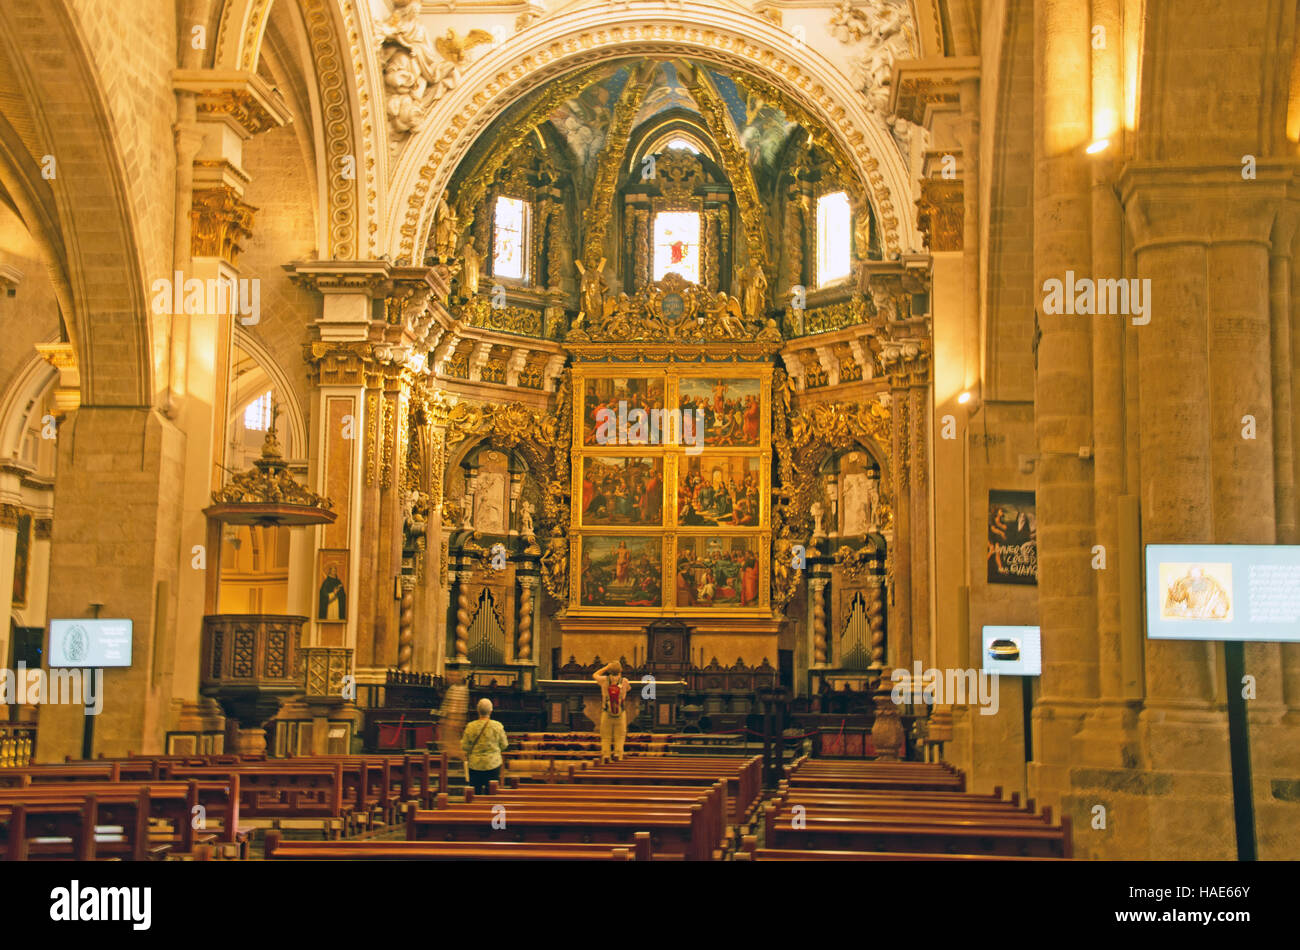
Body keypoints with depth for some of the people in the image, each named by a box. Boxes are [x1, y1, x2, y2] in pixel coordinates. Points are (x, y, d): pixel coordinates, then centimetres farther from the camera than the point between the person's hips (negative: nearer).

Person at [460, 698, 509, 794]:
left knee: (476, 792, 10)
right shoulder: (498, 726, -10)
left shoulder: (470, 727, -10)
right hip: (493, 764, 0)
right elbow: (504, 745, -1)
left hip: (474, 765, 0)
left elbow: (464, 747, -5)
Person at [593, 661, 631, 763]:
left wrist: (606, 667, 19)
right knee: (619, 737, 7)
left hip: (606, 713, 0)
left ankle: (605, 755, 2)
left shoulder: (605, 680, -6)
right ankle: (618, 755, -5)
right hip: (620, 713, 0)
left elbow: (594, 675, 16)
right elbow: (628, 688, 18)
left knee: (605, 737, 9)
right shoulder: (624, 681, -6)